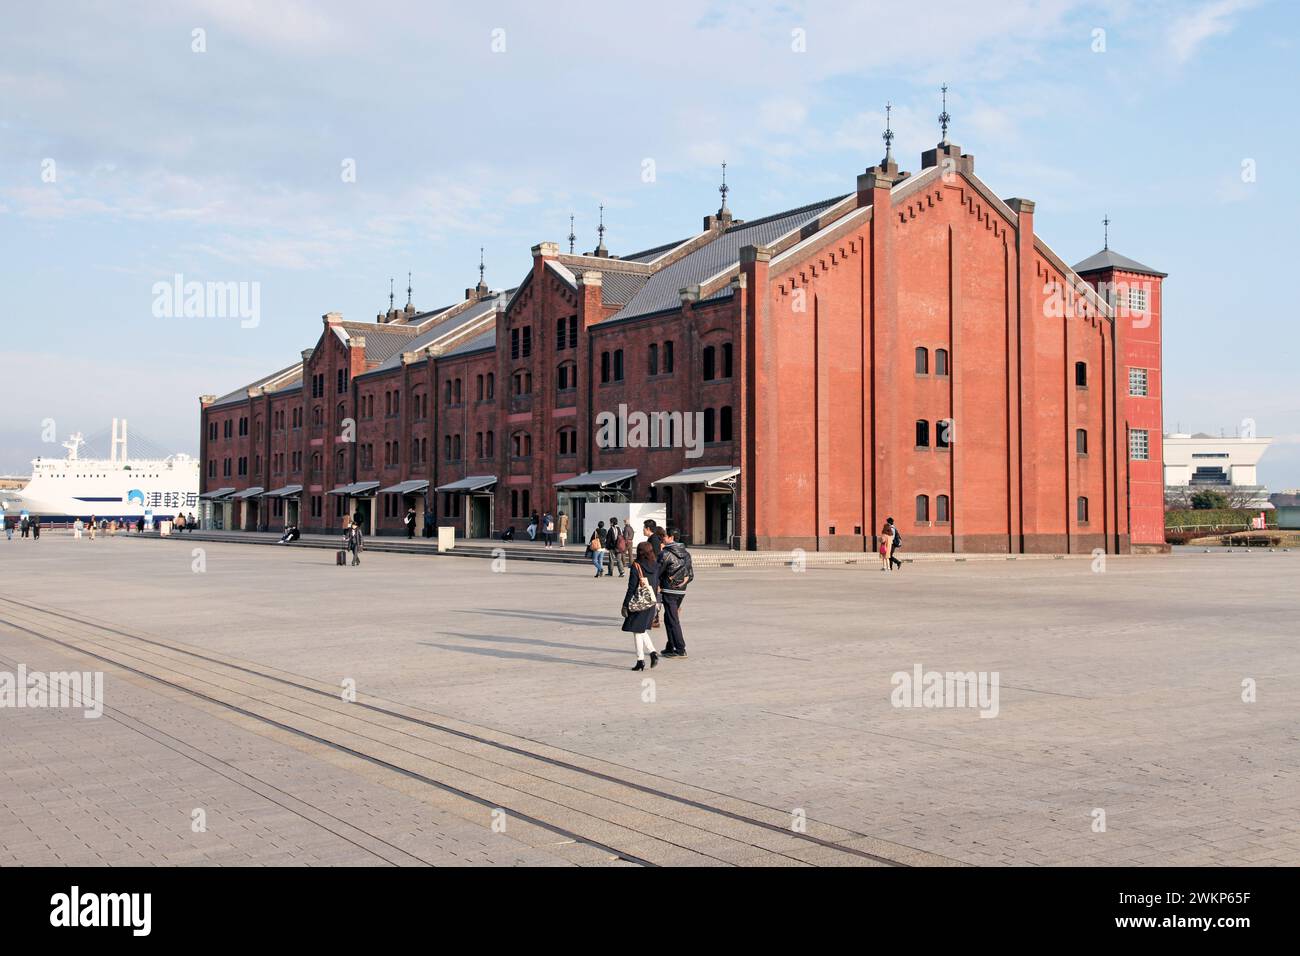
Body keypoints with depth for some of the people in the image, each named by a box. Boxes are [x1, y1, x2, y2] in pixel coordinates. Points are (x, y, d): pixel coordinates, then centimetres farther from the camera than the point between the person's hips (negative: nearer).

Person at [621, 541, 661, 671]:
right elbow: (657, 586, 9)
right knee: (642, 630, 19)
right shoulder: (655, 566, 3)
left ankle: (640, 660, 4)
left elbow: (632, 587, -12)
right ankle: (652, 653, 4)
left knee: (637, 632, 4)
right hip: (651, 603, 6)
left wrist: (625, 605, -6)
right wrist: (656, 603, 19)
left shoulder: (636, 566, -13)